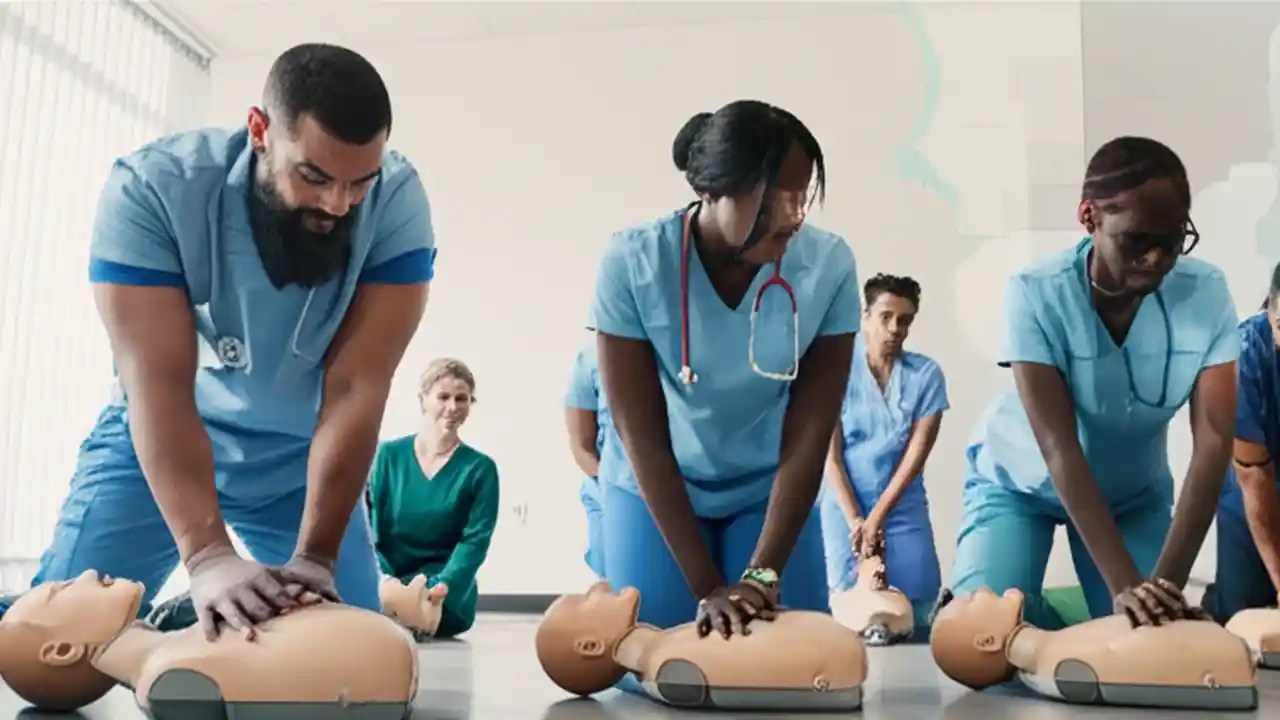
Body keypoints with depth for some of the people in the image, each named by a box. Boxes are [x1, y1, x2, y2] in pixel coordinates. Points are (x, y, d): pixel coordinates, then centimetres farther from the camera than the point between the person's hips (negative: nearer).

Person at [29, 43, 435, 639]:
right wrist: (207, 558, -43)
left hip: (305, 453, 2)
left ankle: (184, 618, 24)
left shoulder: (397, 203, -25)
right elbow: (159, 384, -32)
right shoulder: (151, 189, -27)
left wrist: (315, 556, -33)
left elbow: (355, 389, -27)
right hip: (154, 441, -1)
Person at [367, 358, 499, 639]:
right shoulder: (388, 454, 5)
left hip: (445, 592, -1)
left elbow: (475, 539, -6)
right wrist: (382, 579, -20)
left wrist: (444, 584, -26)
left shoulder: (480, 468, 1)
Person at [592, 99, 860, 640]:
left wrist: (763, 574, -25)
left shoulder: (828, 265, -22)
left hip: (770, 489, 1)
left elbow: (808, 435, -18)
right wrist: (707, 586, -25)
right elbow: (642, 438, -22)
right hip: (655, 486, -1)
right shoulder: (632, 263, -25)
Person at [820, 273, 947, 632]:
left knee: (917, 601, -7)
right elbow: (830, 454, -6)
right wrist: (855, 519, -12)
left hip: (903, 507, 1)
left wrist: (877, 517, -11)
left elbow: (916, 454, -7)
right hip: (845, 503, -1)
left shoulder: (926, 374, -4)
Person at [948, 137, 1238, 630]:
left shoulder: (1206, 292, -23)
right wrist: (1125, 584, -40)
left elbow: (1213, 443, -24)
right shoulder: (1036, 294, -31)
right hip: (1021, 481, -2)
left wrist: (1167, 579, -32)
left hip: (1135, 490, 3)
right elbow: (1059, 449, -33)